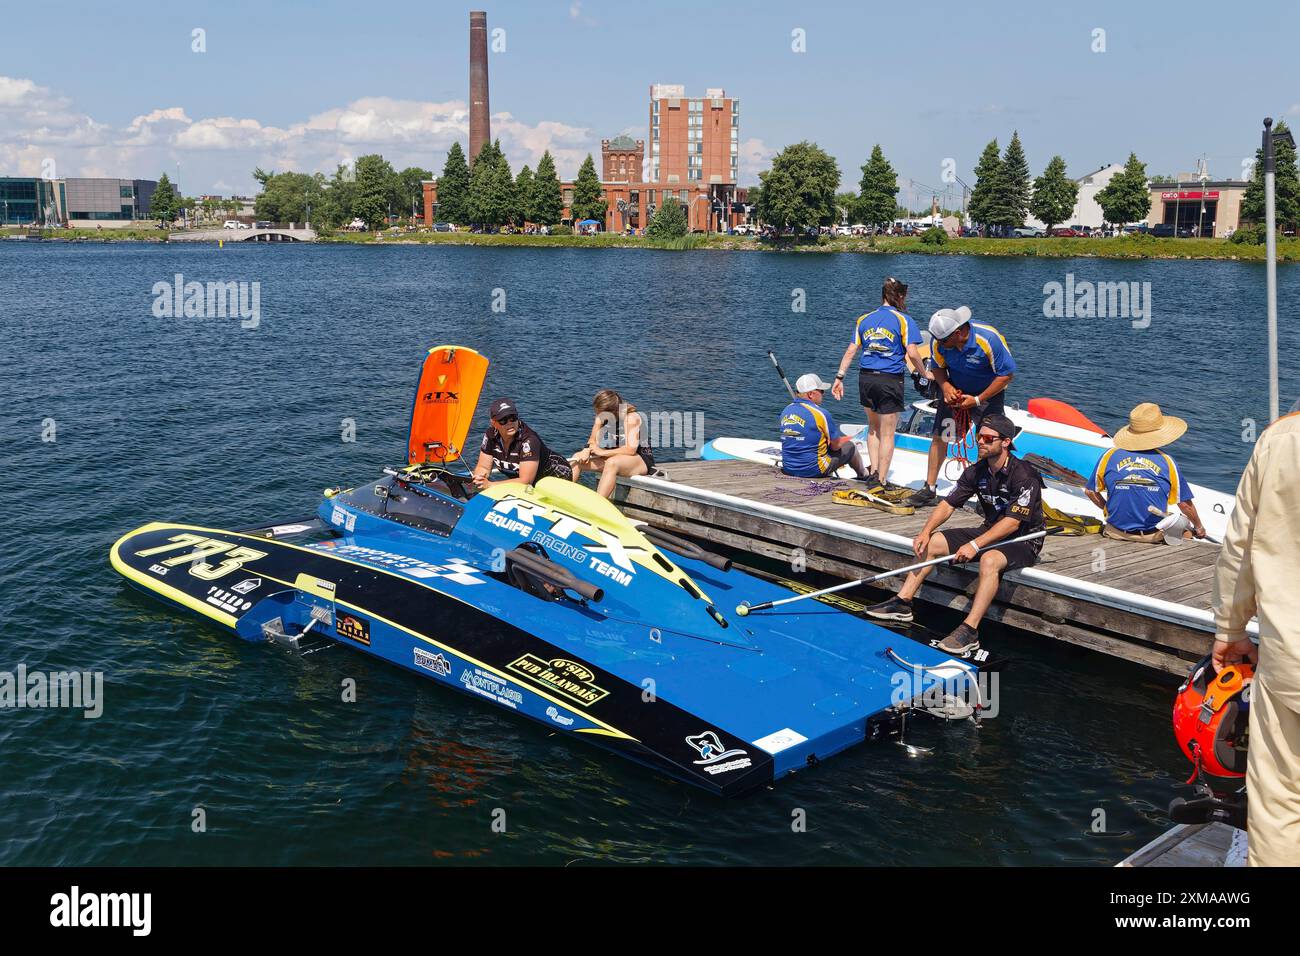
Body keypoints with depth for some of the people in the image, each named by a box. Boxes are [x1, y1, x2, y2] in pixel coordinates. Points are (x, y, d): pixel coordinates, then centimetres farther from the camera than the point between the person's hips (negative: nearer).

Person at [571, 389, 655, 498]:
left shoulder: (632, 417, -20)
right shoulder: (601, 417, 0)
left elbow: (631, 449, -28)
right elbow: (592, 441, 5)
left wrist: (603, 452, -25)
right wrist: (587, 451, -19)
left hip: (642, 460, -8)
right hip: (616, 457, 8)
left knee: (612, 463, -39)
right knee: (577, 458, -6)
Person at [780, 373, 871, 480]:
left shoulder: (786, 411, 3)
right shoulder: (820, 413, -18)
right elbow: (836, 446, -8)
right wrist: (841, 441, 17)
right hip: (813, 470, -7)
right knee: (850, 446, 14)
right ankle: (864, 475, 43)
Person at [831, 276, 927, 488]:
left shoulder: (864, 319, 11)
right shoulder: (904, 320, -4)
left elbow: (851, 350, 7)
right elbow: (912, 353, -12)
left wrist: (840, 377, 8)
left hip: (866, 378, 5)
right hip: (890, 380, -5)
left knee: (873, 427, 23)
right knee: (887, 433, 4)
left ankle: (873, 471, 17)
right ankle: (881, 480, 7)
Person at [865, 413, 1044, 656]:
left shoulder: (1024, 476, -22)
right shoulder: (976, 472, 1)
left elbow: (1012, 523, -27)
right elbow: (949, 504, 4)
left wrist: (975, 545, -34)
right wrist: (926, 531, -12)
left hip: (1024, 541, -8)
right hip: (990, 532, 8)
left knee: (989, 560, -40)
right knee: (931, 542, -3)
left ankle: (969, 631, -41)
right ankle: (902, 603, -1)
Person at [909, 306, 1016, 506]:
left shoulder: (989, 339, -30)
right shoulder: (938, 341, -19)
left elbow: (1007, 375, -22)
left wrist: (977, 400, -23)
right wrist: (945, 387, -21)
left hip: (988, 393, -3)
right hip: (955, 391, 3)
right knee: (939, 437, -1)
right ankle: (929, 490, 9)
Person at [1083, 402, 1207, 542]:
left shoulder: (1109, 456, -5)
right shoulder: (1167, 461, -6)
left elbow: (1090, 491, 5)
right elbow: (1185, 504, 2)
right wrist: (1199, 527, 20)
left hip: (1116, 534, 1)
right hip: (1153, 536, -1)